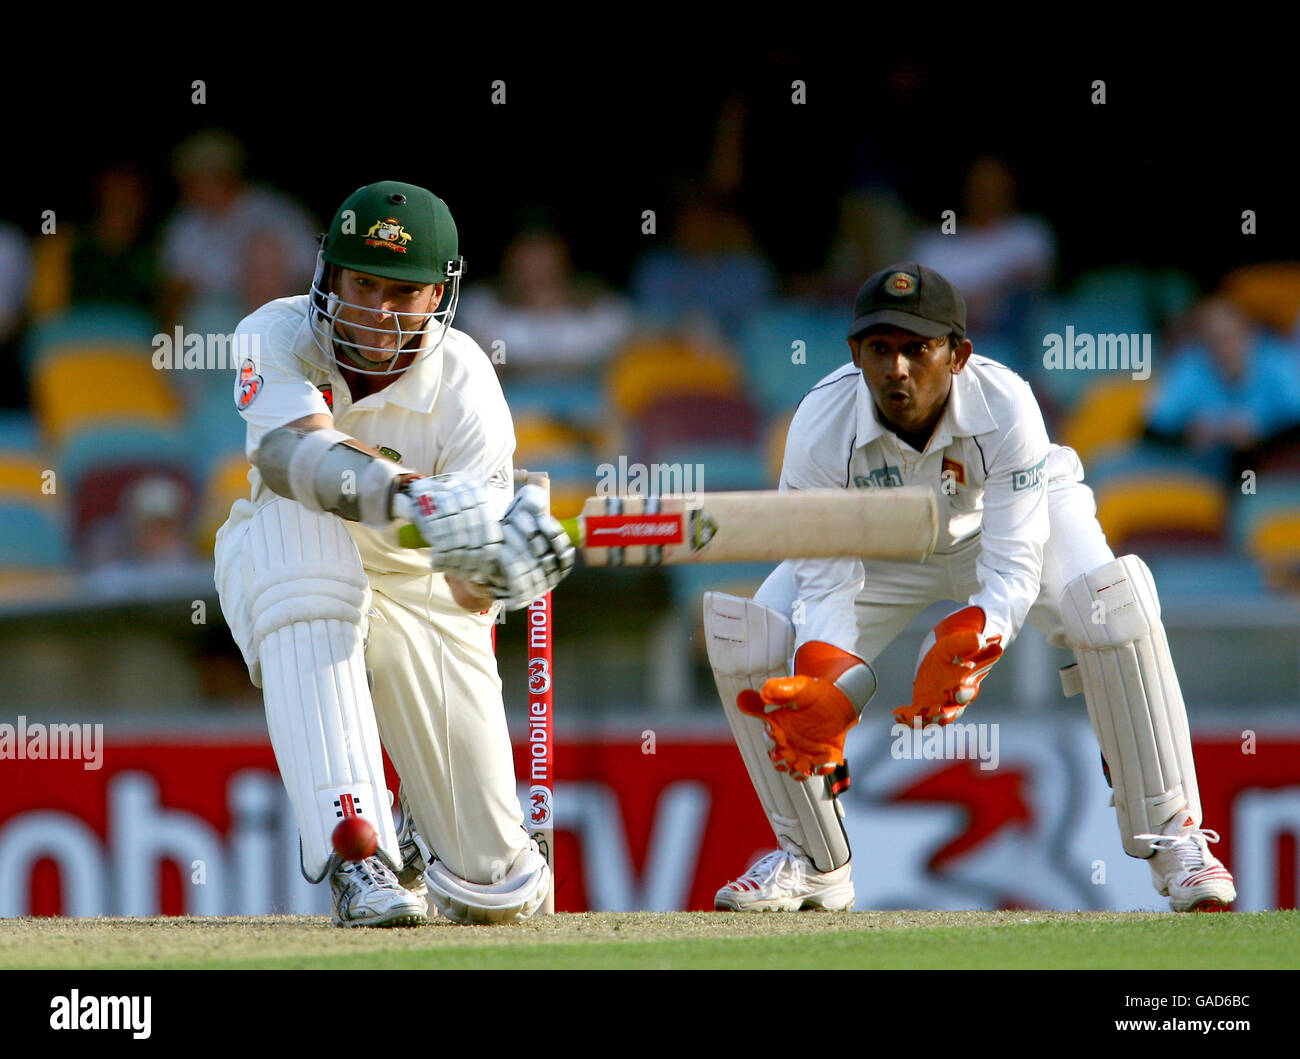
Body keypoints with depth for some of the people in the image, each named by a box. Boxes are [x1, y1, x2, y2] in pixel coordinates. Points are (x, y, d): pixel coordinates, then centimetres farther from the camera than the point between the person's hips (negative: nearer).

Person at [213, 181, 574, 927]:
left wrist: (496, 564, -51)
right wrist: (412, 496, -62)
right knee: (298, 518, -40)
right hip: (279, 579, -1)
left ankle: (420, 838, 39)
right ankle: (356, 851, -41)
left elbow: (474, 593, -27)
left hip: (418, 590, 1)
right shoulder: (278, 336, -22)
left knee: (496, 892, -4)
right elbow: (293, 450, -45)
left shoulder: (465, 384, -21)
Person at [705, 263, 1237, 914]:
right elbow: (827, 586, -28)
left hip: (1014, 519, -2)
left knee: (1112, 607, -33)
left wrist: (966, 651, -58)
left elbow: (1011, 571, -37)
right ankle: (814, 861, 3)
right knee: (746, 638, -19)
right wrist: (825, 690, -48)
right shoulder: (820, 428, -32)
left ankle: (1172, 840, -19)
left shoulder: (1005, 408, -37)